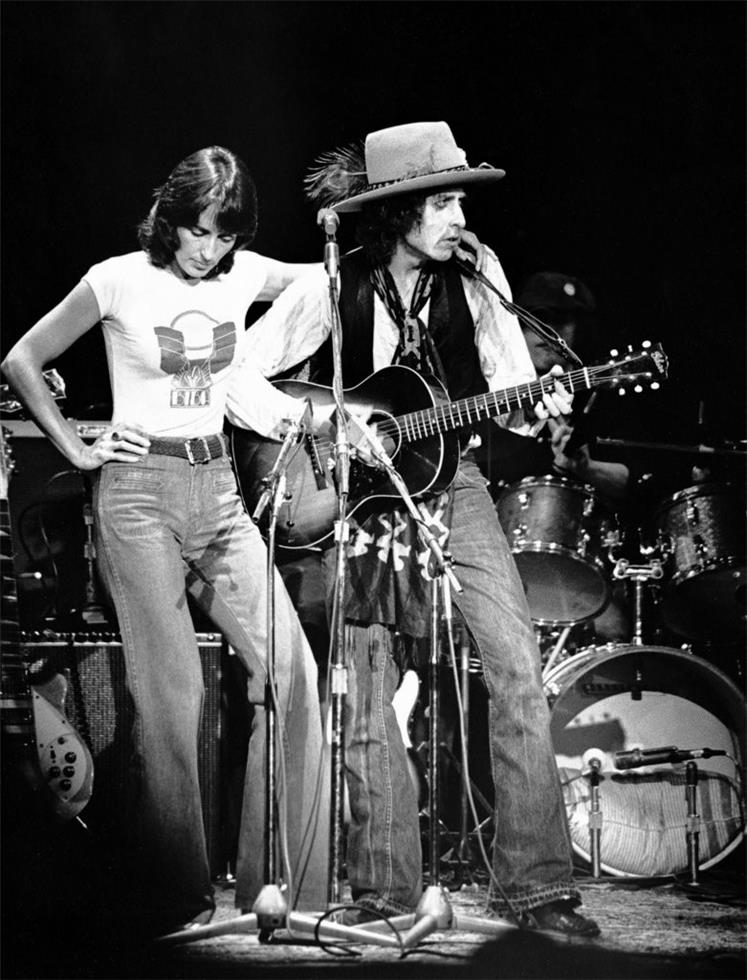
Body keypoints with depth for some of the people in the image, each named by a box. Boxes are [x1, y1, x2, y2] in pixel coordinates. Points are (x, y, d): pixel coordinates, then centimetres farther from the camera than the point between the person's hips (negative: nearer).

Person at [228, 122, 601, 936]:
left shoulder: (474, 278, 0)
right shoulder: (329, 289, -9)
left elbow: (509, 390, 4)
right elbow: (234, 377, -10)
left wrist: (536, 409, -19)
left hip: (450, 482, 2)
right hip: (359, 494, -2)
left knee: (518, 666, -10)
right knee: (367, 691, 1)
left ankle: (534, 883, -4)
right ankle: (386, 889, 13)